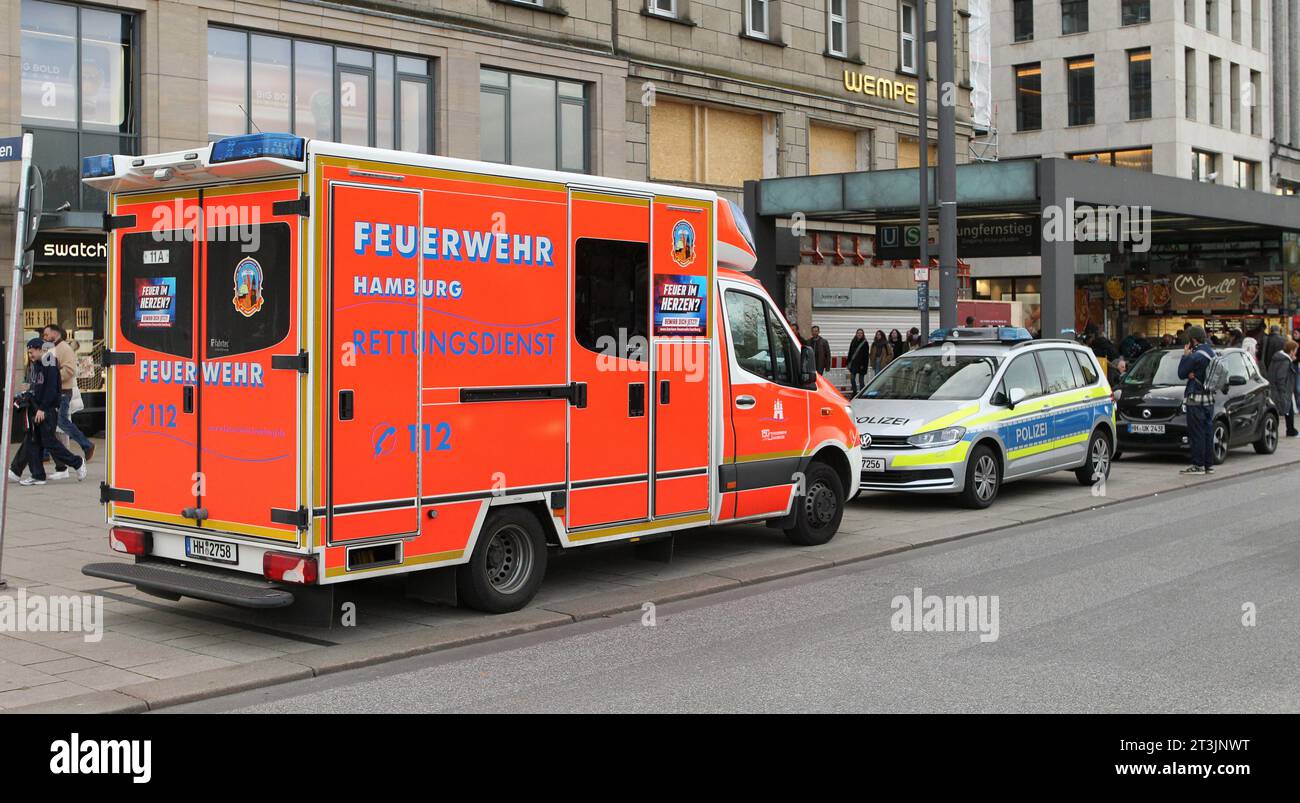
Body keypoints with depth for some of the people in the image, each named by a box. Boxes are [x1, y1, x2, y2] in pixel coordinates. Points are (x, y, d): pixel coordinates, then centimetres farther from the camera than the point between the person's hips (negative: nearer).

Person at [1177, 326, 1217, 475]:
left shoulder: (1196, 356, -17)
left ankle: (1198, 465, -4)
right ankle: (1209, 464, 13)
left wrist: (1185, 356, 0)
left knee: (1196, 432, -4)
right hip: (1209, 398, 9)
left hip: (1196, 399, -9)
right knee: (1207, 432, 11)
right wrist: (1192, 374, -4)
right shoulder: (1211, 353, 13)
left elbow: (1181, 373, -8)